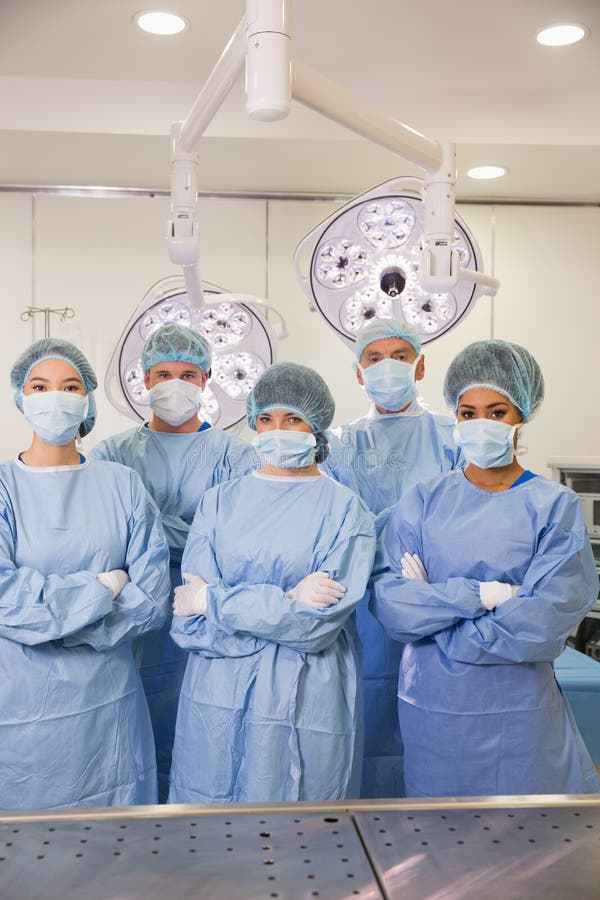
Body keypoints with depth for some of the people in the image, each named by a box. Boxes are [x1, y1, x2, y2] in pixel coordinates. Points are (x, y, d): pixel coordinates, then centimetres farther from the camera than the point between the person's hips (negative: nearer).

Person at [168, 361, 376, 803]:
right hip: (219, 698, 2)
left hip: (307, 705, -2)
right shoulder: (220, 502, 4)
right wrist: (285, 602, -15)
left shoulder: (345, 509, -2)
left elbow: (324, 622, -13)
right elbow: (188, 623, -5)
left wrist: (213, 600, -10)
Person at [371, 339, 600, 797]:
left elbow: (544, 621, -16)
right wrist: (479, 595, -20)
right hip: (432, 706, 2)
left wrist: (432, 604, -12)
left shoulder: (555, 506, -5)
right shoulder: (426, 500, 1)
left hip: (518, 711, -2)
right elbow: (387, 598, -8)